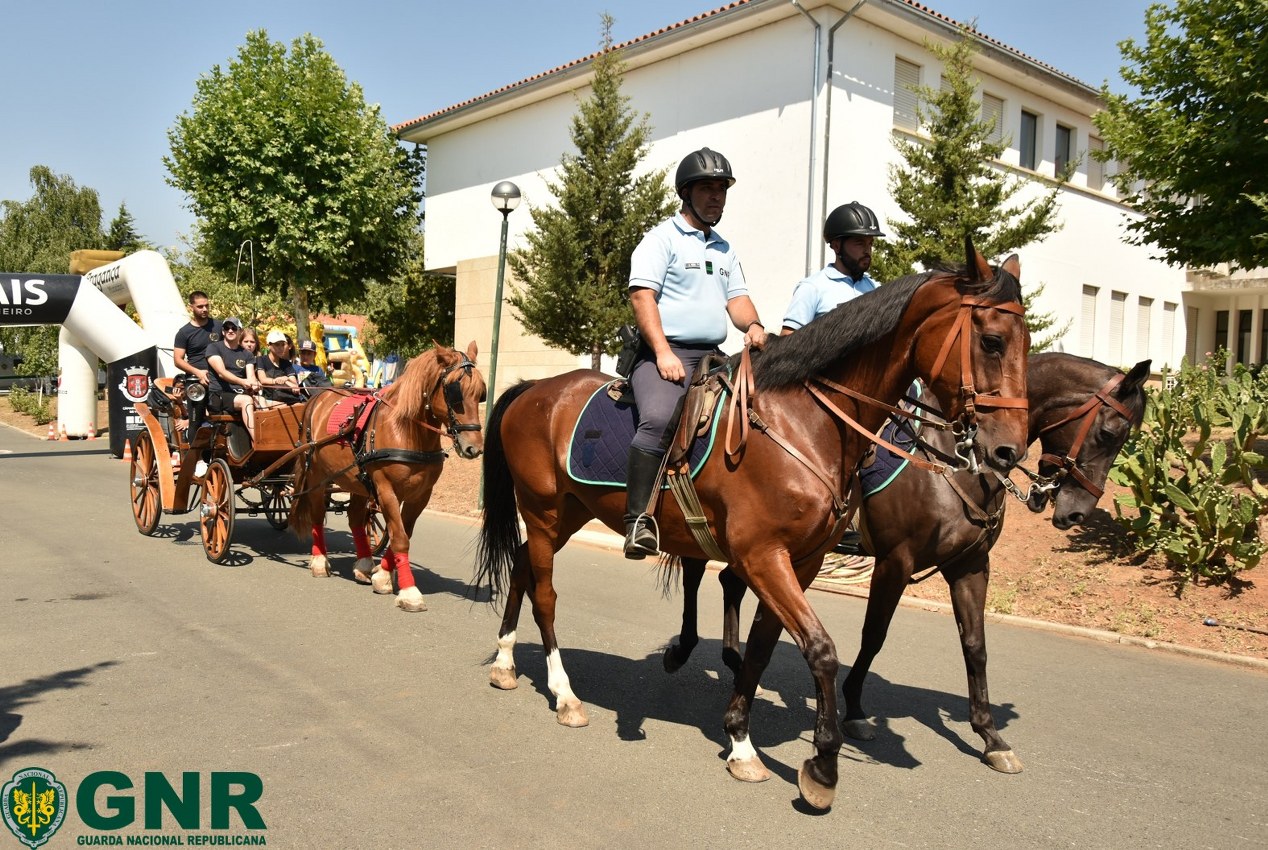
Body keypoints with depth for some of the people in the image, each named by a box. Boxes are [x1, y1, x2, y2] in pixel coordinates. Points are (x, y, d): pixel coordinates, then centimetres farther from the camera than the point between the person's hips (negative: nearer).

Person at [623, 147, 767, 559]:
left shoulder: (724, 248, 24)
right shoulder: (662, 238, 1)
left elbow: (737, 297, 19)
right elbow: (642, 295, -10)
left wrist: (752, 325, -5)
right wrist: (663, 352, -20)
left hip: (712, 357, 8)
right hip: (665, 353, -8)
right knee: (659, 420, -32)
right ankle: (639, 519, -30)